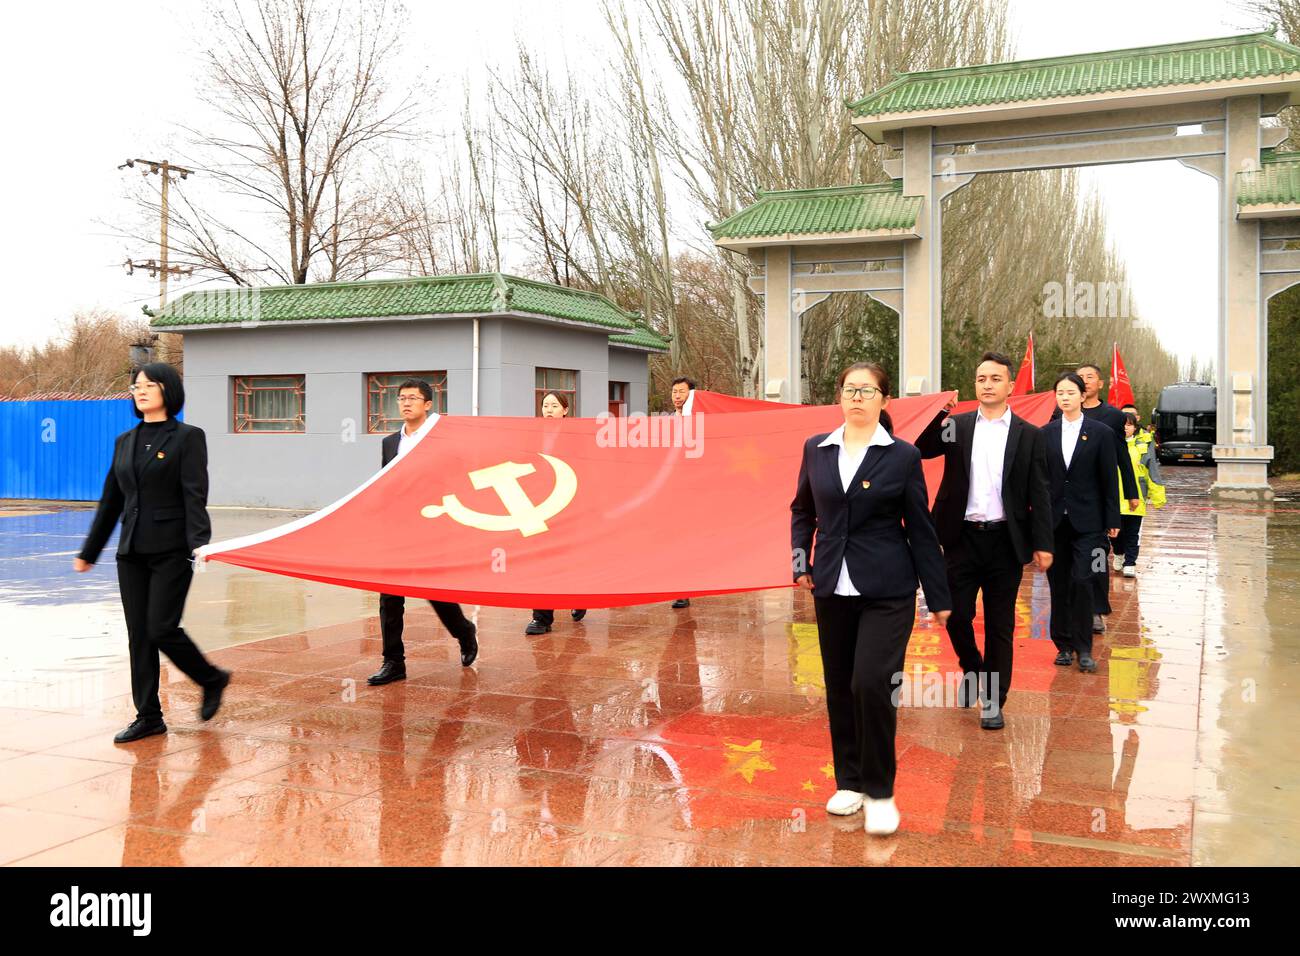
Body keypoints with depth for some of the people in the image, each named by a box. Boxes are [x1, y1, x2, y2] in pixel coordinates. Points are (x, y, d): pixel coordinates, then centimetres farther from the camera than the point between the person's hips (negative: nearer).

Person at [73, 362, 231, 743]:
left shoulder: (188, 437, -4)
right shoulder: (124, 442, 13)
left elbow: (195, 495, -13)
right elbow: (110, 500, 17)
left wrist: (199, 543, -26)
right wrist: (88, 552, 18)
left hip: (171, 550, -6)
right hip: (132, 552, 6)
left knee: (162, 629, -9)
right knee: (138, 636, 6)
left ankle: (212, 679, 16)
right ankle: (148, 716, 14)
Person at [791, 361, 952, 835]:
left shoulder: (903, 456, -3)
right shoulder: (816, 449, 5)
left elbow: (920, 528, -1)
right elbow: (802, 510, 18)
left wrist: (939, 596, 1)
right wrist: (801, 560, 5)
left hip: (887, 590, -3)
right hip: (832, 587, 4)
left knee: (871, 683, -13)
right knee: (839, 687, 9)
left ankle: (879, 791, 4)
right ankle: (849, 781, 26)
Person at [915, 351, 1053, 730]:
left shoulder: (1029, 436, 3)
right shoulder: (956, 426, 6)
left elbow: (1039, 495, 1)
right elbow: (920, 450, -5)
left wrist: (1043, 544, -4)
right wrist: (938, 414, -15)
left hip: (1005, 542, -1)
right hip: (962, 539, 1)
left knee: (1000, 626, 7)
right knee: (956, 615, 3)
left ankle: (993, 699, 19)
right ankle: (972, 669, 32)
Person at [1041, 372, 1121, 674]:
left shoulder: (1100, 433, 0)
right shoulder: (1046, 433, 6)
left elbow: (1109, 479, 0)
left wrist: (1112, 520, -1)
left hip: (1086, 521, -3)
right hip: (1054, 520, 3)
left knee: (1081, 581, -9)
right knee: (1058, 584, 6)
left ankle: (1083, 648, 1)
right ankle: (1064, 645, 17)